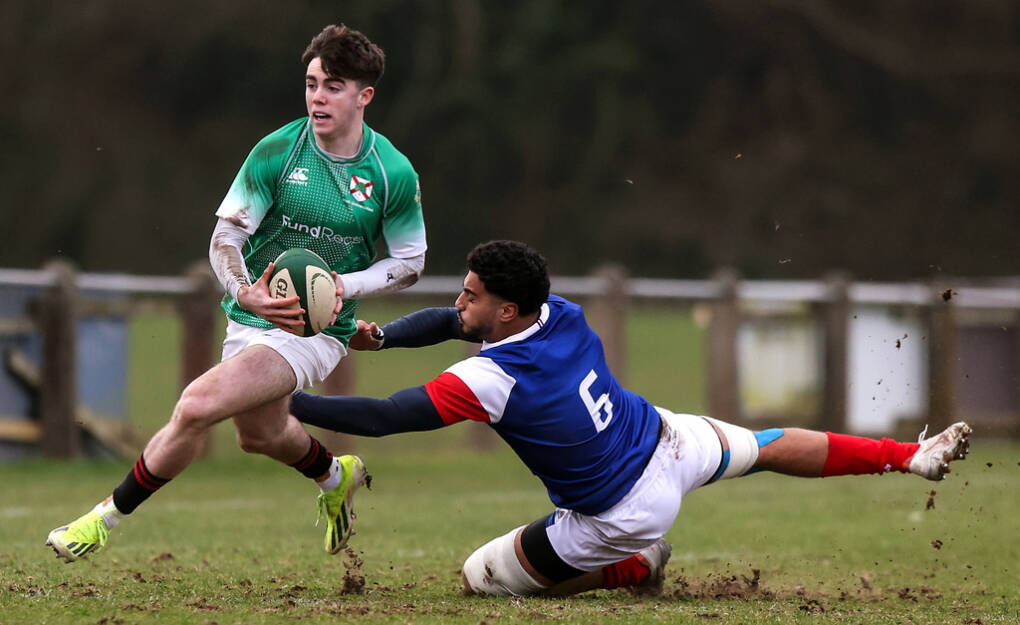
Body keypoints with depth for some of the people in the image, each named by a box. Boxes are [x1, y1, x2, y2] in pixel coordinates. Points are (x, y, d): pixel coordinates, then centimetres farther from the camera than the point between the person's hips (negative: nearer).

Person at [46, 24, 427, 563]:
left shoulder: (394, 174, -11)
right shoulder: (276, 152, -10)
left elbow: (410, 262, 2)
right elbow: (225, 237, -8)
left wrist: (345, 285, -15)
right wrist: (246, 294, -28)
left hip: (317, 331, -4)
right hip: (250, 316, 4)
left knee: (198, 406, -22)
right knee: (259, 433, 25)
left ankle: (110, 514, -5)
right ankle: (334, 474, 59)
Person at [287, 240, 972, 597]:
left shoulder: (494, 379, -30)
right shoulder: (563, 315, -8)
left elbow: (385, 416, -30)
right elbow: (450, 321, 6)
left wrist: (287, 404, -27)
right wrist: (380, 334, -7)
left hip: (623, 515, -7)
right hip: (669, 443, 7)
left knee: (480, 576, 5)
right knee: (769, 447, 31)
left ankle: (635, 567, 9)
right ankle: (910, 454, 40)